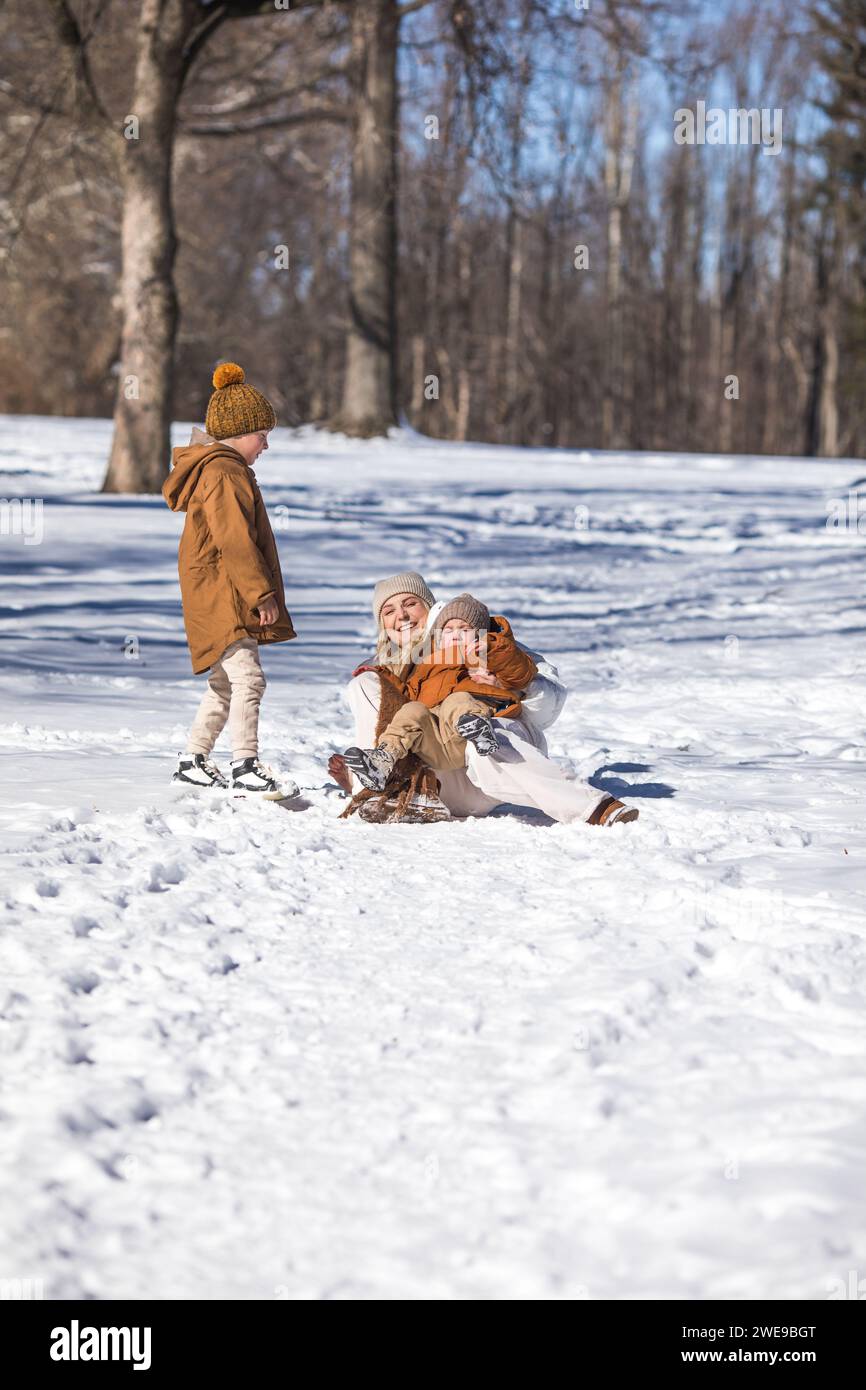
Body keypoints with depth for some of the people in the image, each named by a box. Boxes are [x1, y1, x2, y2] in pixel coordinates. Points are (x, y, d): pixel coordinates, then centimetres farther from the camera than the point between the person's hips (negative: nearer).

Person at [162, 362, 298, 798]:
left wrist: (256, 592, 23)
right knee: (247, 679, -17)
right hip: (224, 599, -11)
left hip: (223, 600, 11)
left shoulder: (216, 469, 20)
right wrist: (261, 593, -20)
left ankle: (193, 762, 24)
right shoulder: (224, 475, -15)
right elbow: (235, 542, -21)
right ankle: (245, 767, -21)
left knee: (224, 685, 17)